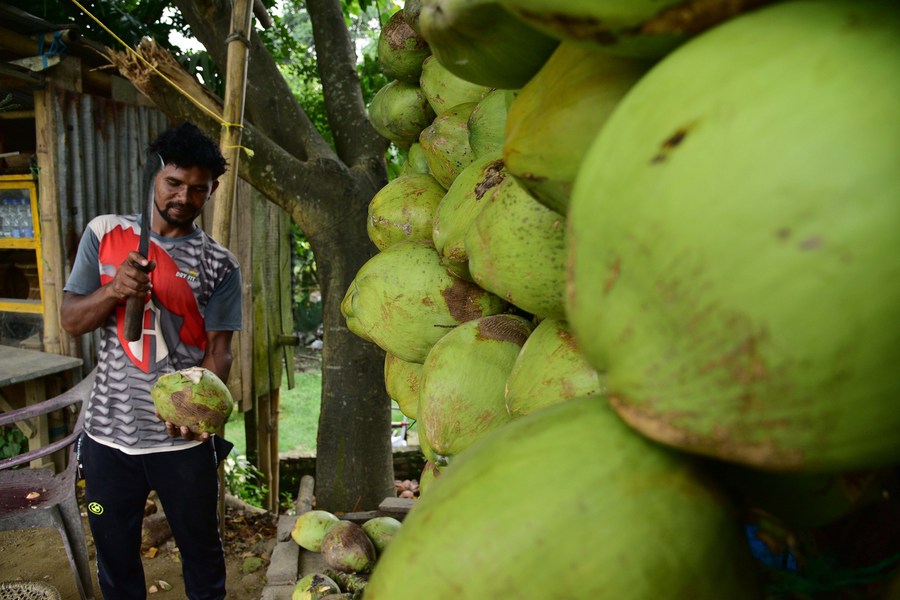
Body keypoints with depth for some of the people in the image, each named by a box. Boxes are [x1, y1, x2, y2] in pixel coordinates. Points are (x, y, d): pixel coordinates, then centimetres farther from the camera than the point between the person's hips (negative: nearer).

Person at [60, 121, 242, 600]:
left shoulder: (219, 265, -2)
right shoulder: (105, 234, 3)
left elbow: (217, 350, -5)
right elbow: (71, 319, 4)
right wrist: (114, 289, -18)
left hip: (183, 439, -1)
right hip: (108, 434, 2)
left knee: (201, 551, 12)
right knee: (114, 559, 17)